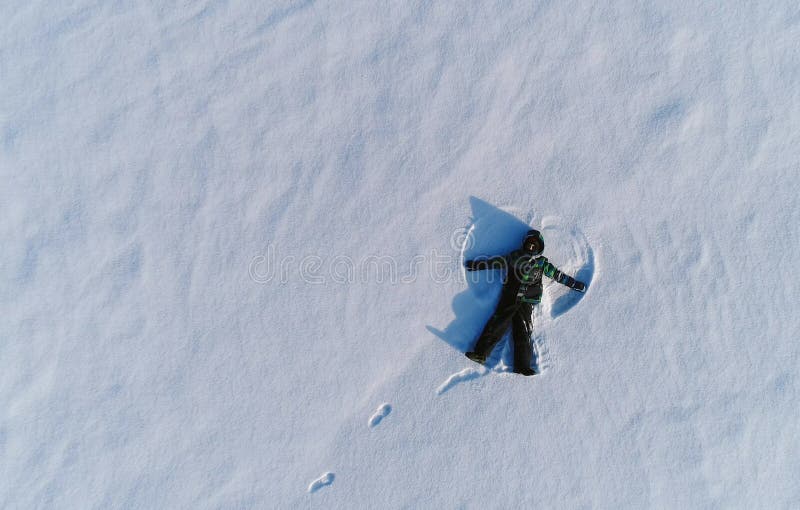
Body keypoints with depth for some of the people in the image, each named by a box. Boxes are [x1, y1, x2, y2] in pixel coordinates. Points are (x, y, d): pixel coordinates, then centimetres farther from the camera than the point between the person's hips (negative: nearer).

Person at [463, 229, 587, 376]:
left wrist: (576, 285, 23)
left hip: (527, 302, 1)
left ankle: (522, 365, -5)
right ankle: (480, 353, -18)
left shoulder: (542, 262, 16)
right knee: (497, 324, -14)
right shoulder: (515, 256, 14)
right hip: (509, 297, -1)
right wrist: (474, 264, 16)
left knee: (523, 332, -5)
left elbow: (558, 275, 21)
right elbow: (494, 262, 17)